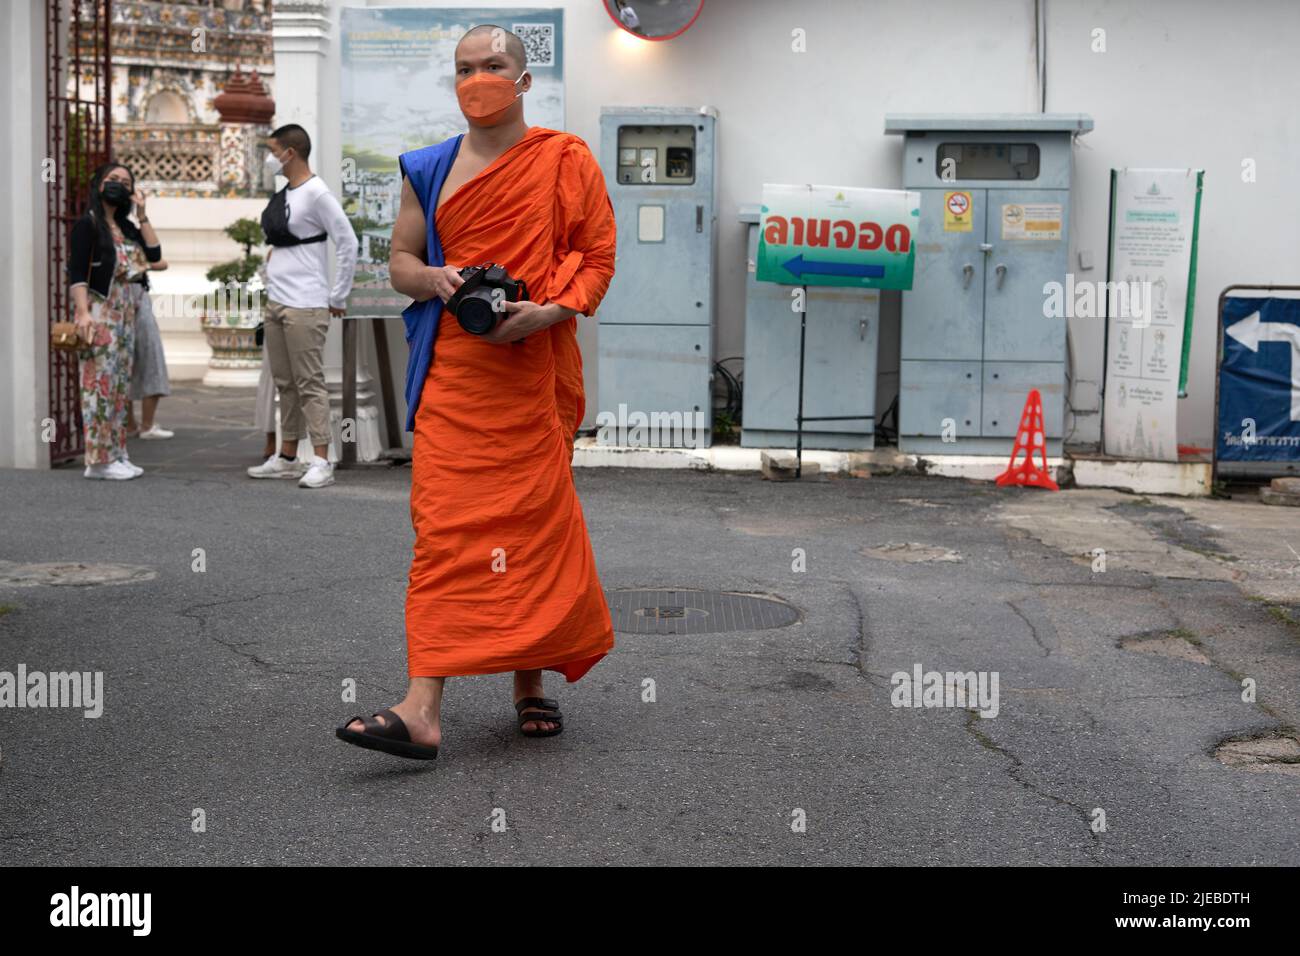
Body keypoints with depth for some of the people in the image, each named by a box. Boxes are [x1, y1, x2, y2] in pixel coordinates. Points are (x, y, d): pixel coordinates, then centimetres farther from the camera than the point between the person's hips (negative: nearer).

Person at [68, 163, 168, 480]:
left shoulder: (126, 227, 18)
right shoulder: (87, 224, -4)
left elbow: (154, 254, 6)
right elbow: (76, 273, -11)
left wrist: (142, 214, 5)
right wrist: (82, 312, -23)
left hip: (125, 313, 8)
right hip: (99, 312, -8)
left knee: (120, 383, 8)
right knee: (100, 382, -9)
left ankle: (116, 455, 12)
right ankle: (99, 459, -8)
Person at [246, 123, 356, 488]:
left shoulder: (316, 193, -13)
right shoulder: (282, 195, 14)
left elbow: (347, 244, -14)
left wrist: (338, 298, -11)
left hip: (304, 306, -9)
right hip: (275, 301, 9)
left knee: (310, 383, -8)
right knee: (285, 383, 13)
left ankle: (321, 462, -6)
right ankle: (287, 458, 21)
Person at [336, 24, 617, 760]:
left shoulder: (565, 160, 3)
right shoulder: (428, 170, 13)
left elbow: (599, 258, 0)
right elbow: (400, 260, 16)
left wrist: (547, 312, -17)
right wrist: (433, 279, -7)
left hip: (533, 372, -2)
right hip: (452, 374, 2)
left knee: (533, 522, 6)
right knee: (444, 528, -6)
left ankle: (531, 685, 23)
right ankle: (423, 711, -10)